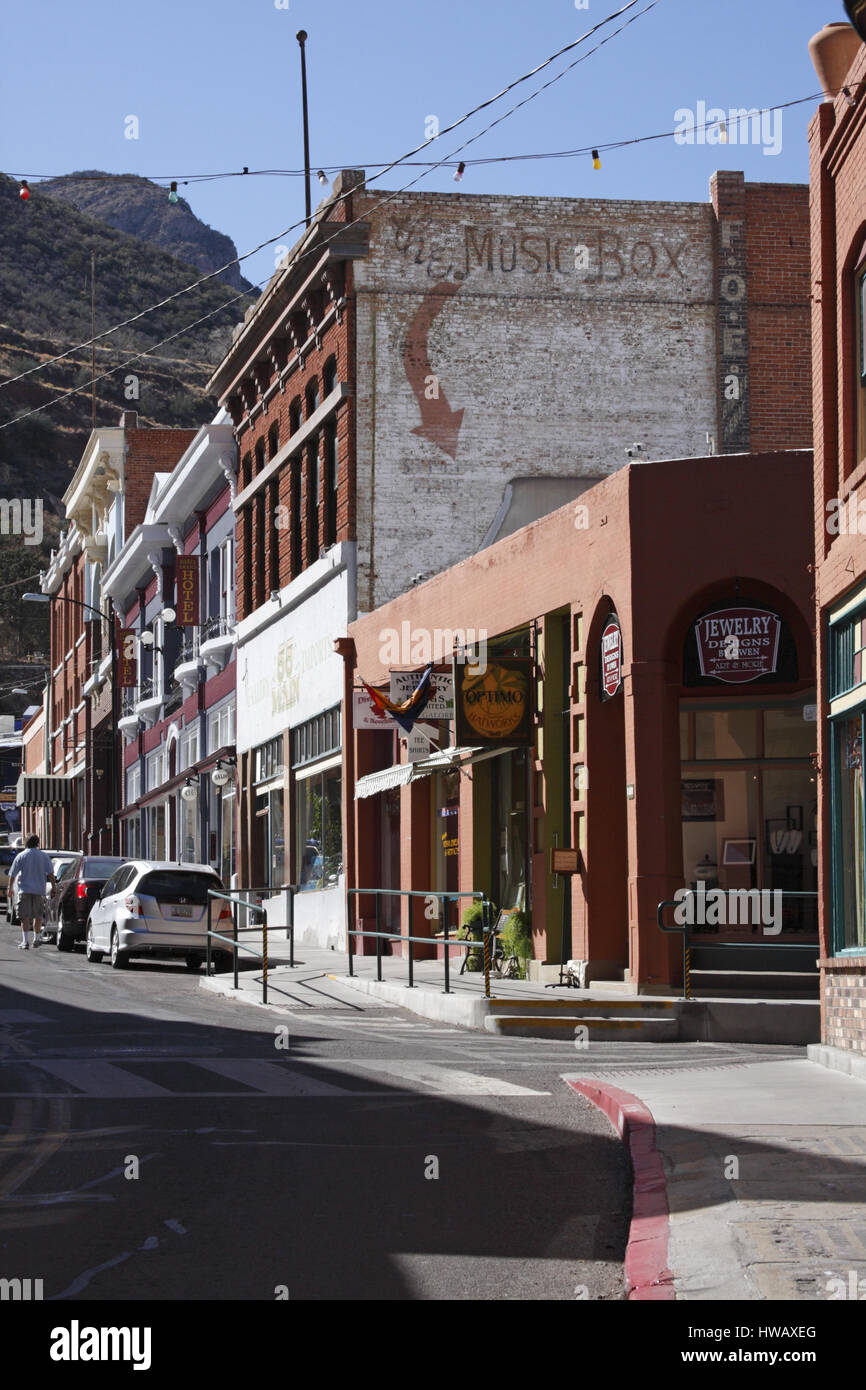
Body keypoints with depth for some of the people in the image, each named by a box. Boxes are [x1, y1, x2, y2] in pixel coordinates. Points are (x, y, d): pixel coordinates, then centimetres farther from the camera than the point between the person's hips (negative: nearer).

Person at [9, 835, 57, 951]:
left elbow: (12, 874, 3)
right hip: (39, 889, 2)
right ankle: (36, 939, 21)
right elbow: (50, 873, -1)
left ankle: (25, 941, -11)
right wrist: (54, 885, 5)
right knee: (38, 916, 14)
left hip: (25, 889, -2)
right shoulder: (44, 856, 3)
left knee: (25, 916, -2)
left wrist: (10, 888, 14)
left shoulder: (21, 856, 0)